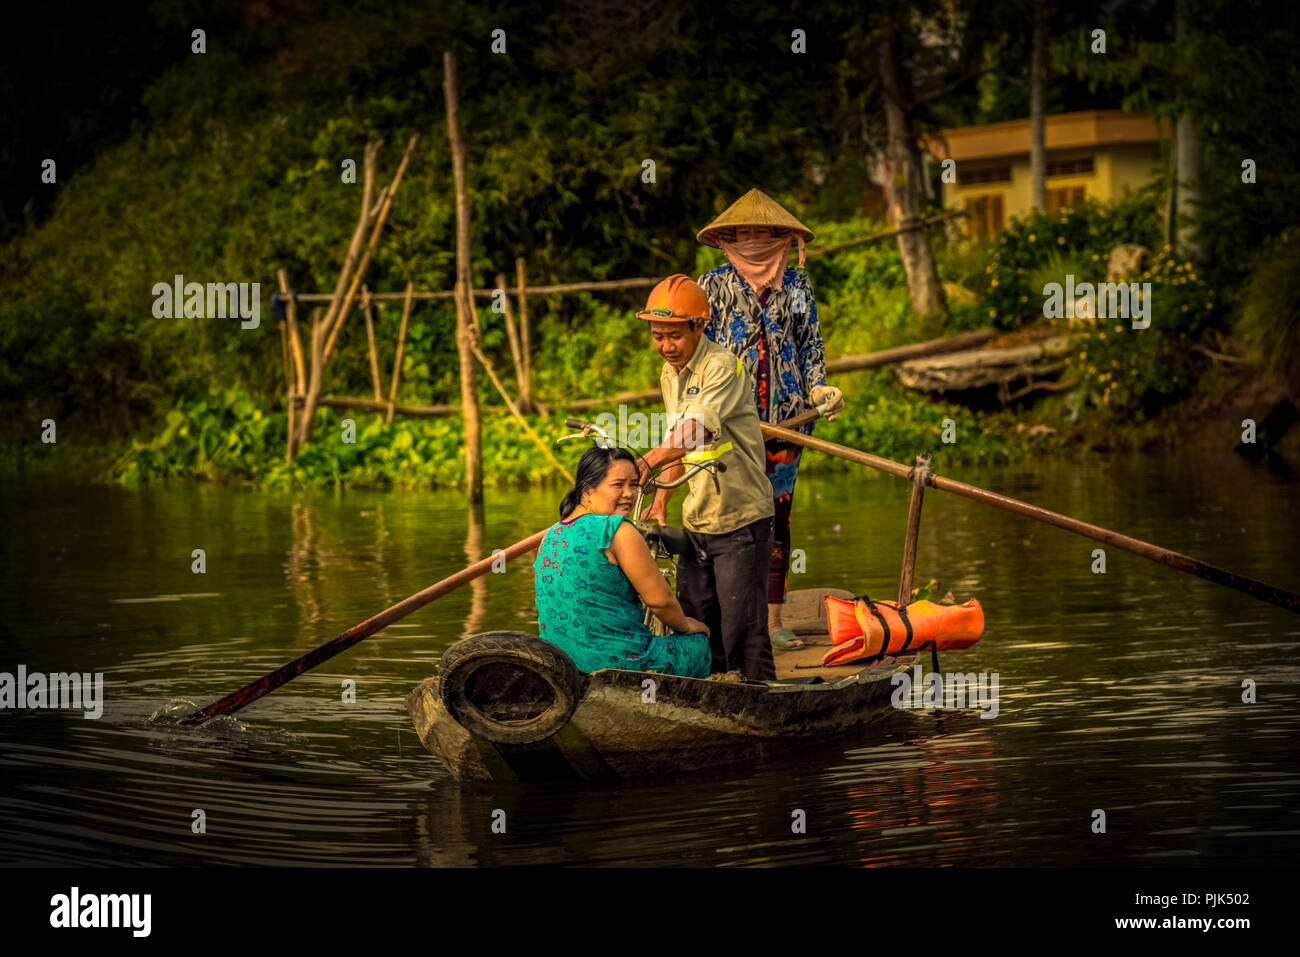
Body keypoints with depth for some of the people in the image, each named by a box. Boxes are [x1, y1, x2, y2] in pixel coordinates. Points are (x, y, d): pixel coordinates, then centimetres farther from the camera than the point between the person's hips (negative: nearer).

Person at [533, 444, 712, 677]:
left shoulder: (550, 537, 9)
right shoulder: (617, 531, -16)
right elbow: (659, 600, -13)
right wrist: (685, 626, 7)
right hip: (618, 662, -8)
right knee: (698, 644, 18)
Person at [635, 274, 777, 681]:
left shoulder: (722, 365, -16)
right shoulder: (669, 376, 11)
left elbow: (697, 430, -31)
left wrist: (649, 461, -43)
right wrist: (661, 502, 14)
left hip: (740, 521, -8)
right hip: (696, 521, 8)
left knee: (742, 631, -7)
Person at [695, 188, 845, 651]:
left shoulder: (796, 284, 12)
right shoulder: (713, 285, 6)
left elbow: (811, 343, 16)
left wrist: (818, 388, 0)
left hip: (784, 417, 2)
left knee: (776, 516, 4)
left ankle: (774, 620, 7)